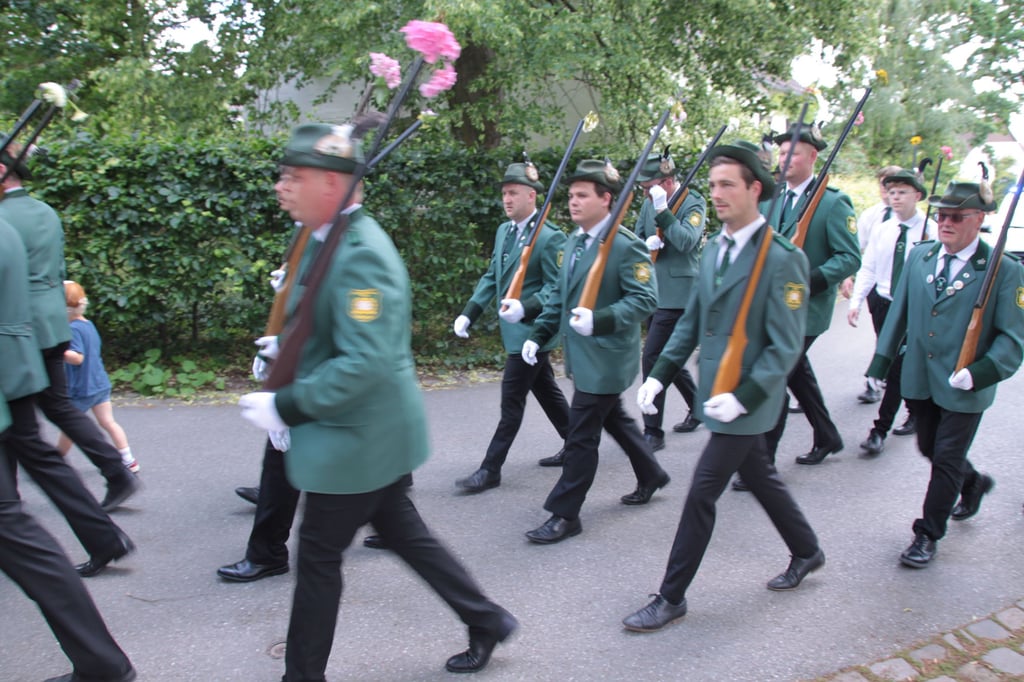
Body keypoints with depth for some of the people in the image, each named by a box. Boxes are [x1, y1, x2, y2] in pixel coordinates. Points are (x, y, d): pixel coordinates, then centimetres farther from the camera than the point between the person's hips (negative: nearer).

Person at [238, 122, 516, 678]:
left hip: (358, 439, -10)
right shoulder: (327, 239, 7)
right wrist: (289, 347, 5)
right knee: (402, 532, 20)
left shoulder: (361, 254, -25)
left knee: (318, 557, 6)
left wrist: (286, 406, -25)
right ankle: (486, 620, 34)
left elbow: (364, 362, -31)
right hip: (372, 435, 10)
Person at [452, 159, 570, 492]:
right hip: (514, 330, 8)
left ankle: (490, 470, 5)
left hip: (530, 332, -8)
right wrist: (469, 313, 5)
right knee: (547, 391, 19)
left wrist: (524, 308, -30)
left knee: (511, 402, -3)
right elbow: (492, 276, 14)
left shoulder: (550, 237, -16)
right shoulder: (504, 231, 10)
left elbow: (557, 288, -16)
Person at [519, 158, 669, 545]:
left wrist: (599, 320, -31)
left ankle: (565, 515, 7)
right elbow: (560, 296, 16)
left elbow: (646, 299, -20)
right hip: (582, 355, 9)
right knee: (614, 419, 23)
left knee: (581, 436, -4)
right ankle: (651, 476, 43)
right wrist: (539, 336, 8)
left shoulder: (626, 246, -16)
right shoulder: (574, 242, 10)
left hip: (605, 359, -9)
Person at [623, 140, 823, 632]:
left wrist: (743, 397, -25)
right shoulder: (713, 249, 6)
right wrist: (660, 374, 4)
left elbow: (785, 346, -18)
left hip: (746, 402, -8)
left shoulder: (781, 259, -18)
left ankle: (671, 598, 10)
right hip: (716, 392, 8)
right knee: (761, 478, 23)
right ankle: (807, 552, 45)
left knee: (701, 494, -3)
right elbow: (692, 321, 12)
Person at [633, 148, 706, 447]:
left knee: (652, 358, -12)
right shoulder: (649, 204, 9)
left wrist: (663, 210, -26)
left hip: (676, 294, -8)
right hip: (653, 292, 8)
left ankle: (652, 431, -3)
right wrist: (647, 244, -9)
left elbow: (686, 241, -24)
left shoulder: (693, 203, -10)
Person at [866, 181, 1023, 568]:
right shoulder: (919, 257, 2)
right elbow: (899, 313, 10)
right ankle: (973, 483, 51)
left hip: (963, 389, -5)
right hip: (919, 381, 5)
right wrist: (881, 361, 9)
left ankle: (928, 536, 20)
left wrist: (979, 373, -23)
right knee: (930, 449, 20)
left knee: (946, 460, 4)